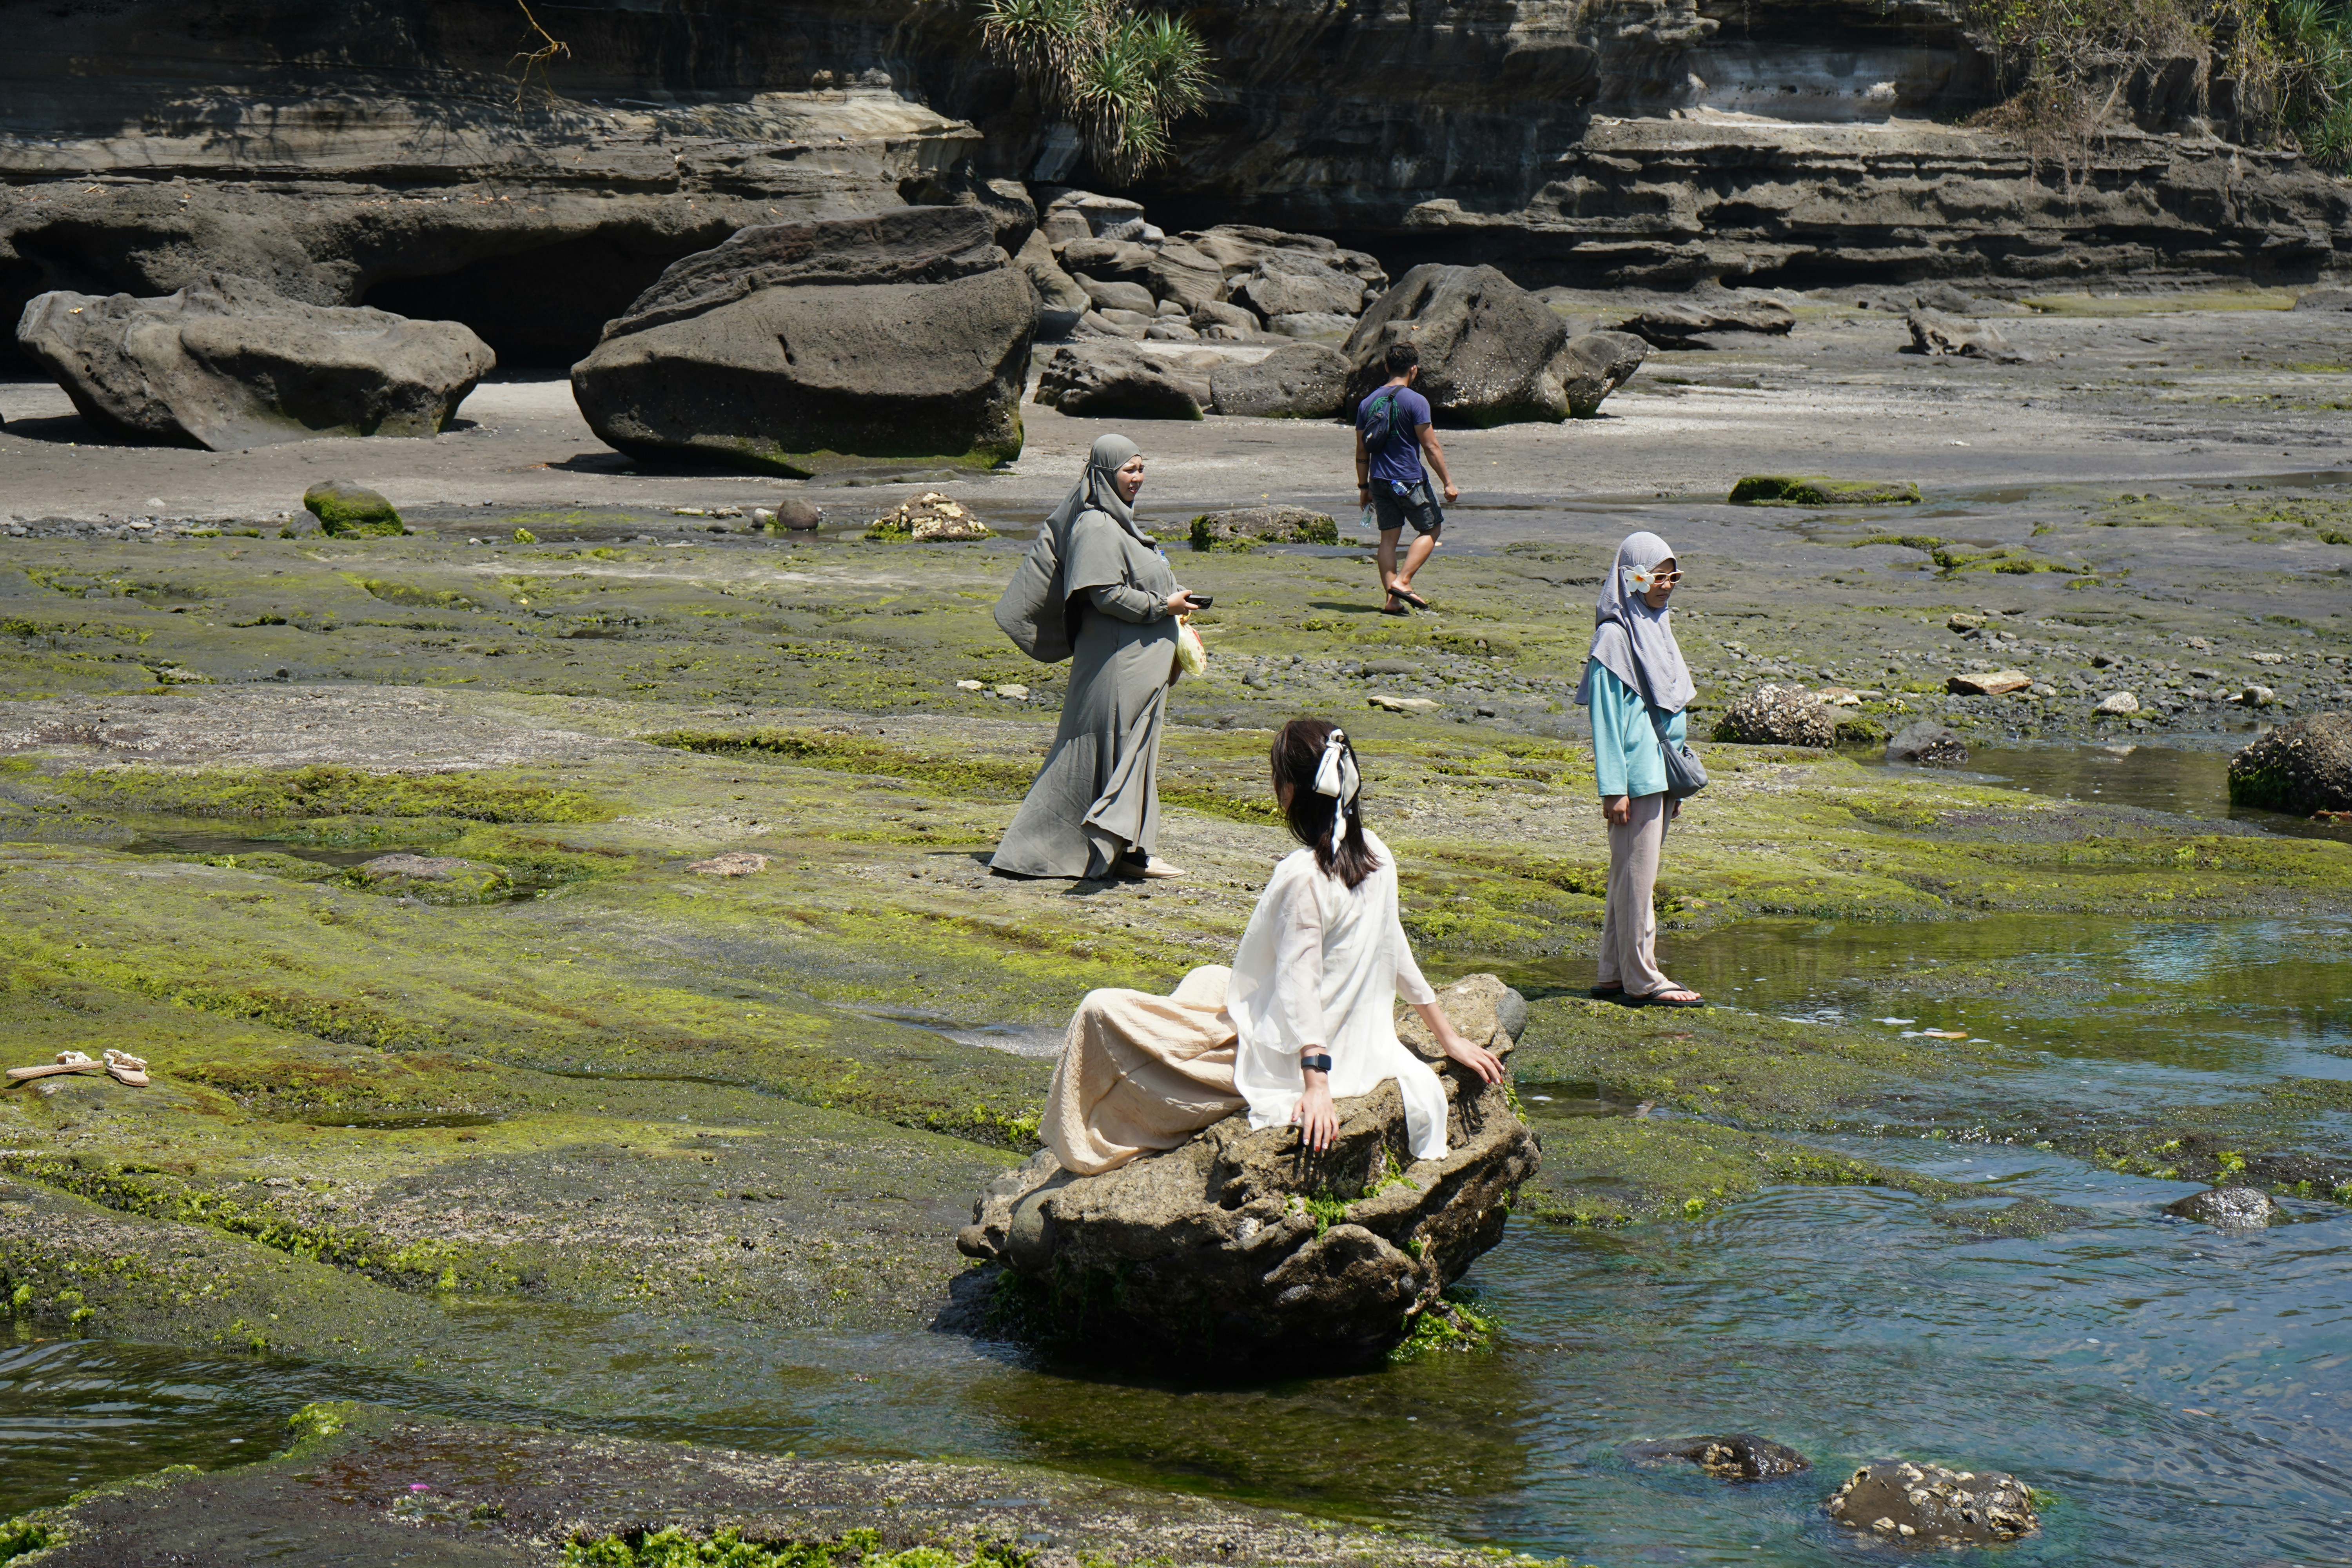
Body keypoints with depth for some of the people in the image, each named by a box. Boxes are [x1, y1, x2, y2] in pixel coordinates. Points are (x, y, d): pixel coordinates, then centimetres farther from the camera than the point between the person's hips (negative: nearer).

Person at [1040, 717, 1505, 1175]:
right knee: (1207, 979, 35)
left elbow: (1301, 983, -28)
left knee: (1101, 1013, -5)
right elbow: (1396, 952, 8)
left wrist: (1316, 1086, -30)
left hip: (1283, 1057, -9)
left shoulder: (1304, 877, -24)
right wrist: (1449, 1037, 16)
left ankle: (1089, 1149, 14)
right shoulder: (1375, 855, 0)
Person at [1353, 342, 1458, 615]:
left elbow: (1362, 451, 11)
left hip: (1379, 480, 6)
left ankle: (1392, 599, 4)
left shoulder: (1368, 403, 7)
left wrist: (1364, 487, 18)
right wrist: (1448, 483, -6)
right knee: (1431, 529, 9)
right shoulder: (1415, 401, -10)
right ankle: (1402, 582, -5)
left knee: (1389, 537, 9)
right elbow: (1431, 447, -12)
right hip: (1409, 480, -6)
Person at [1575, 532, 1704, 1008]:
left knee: (1632, 876, 11)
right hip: (1636, 777, -9)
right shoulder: (1614, 638, -12)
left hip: (1659, 772, 9)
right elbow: (1605, 716, -14)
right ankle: (1642, 981, 1)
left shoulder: (1656, 628, 14)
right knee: (1636, 876, -4)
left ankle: (1614, 977, 17)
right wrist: (1613, 787, -18)